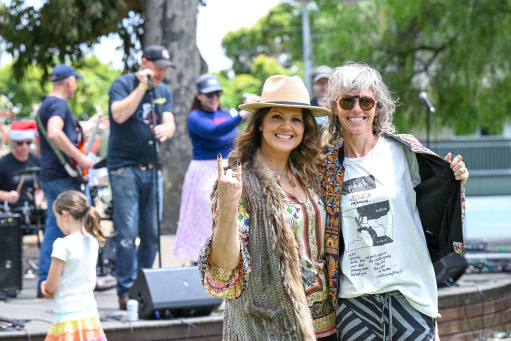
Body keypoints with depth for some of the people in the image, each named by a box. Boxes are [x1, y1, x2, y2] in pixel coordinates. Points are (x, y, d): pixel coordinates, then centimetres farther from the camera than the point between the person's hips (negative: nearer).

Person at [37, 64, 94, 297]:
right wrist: (80, 158, -26)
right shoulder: (59, 104, -12)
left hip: (48, 175, 10)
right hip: (64, 176, -10)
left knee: (53, 229, 8)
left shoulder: (45, 105, 20)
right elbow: (54, 133, -30)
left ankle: (45, 283, 6)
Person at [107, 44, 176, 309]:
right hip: (124, 168, -6)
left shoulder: (164, 91, 14)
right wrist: (142, 86, -18)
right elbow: (119, 114, -20)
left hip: (152, 168, 6)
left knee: (152, 233, 7)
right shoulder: (123, 84, -3)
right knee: (127, 233, -10)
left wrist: (165, 129, -20)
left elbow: (170, 123, 4)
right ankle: (126, 292, -8)